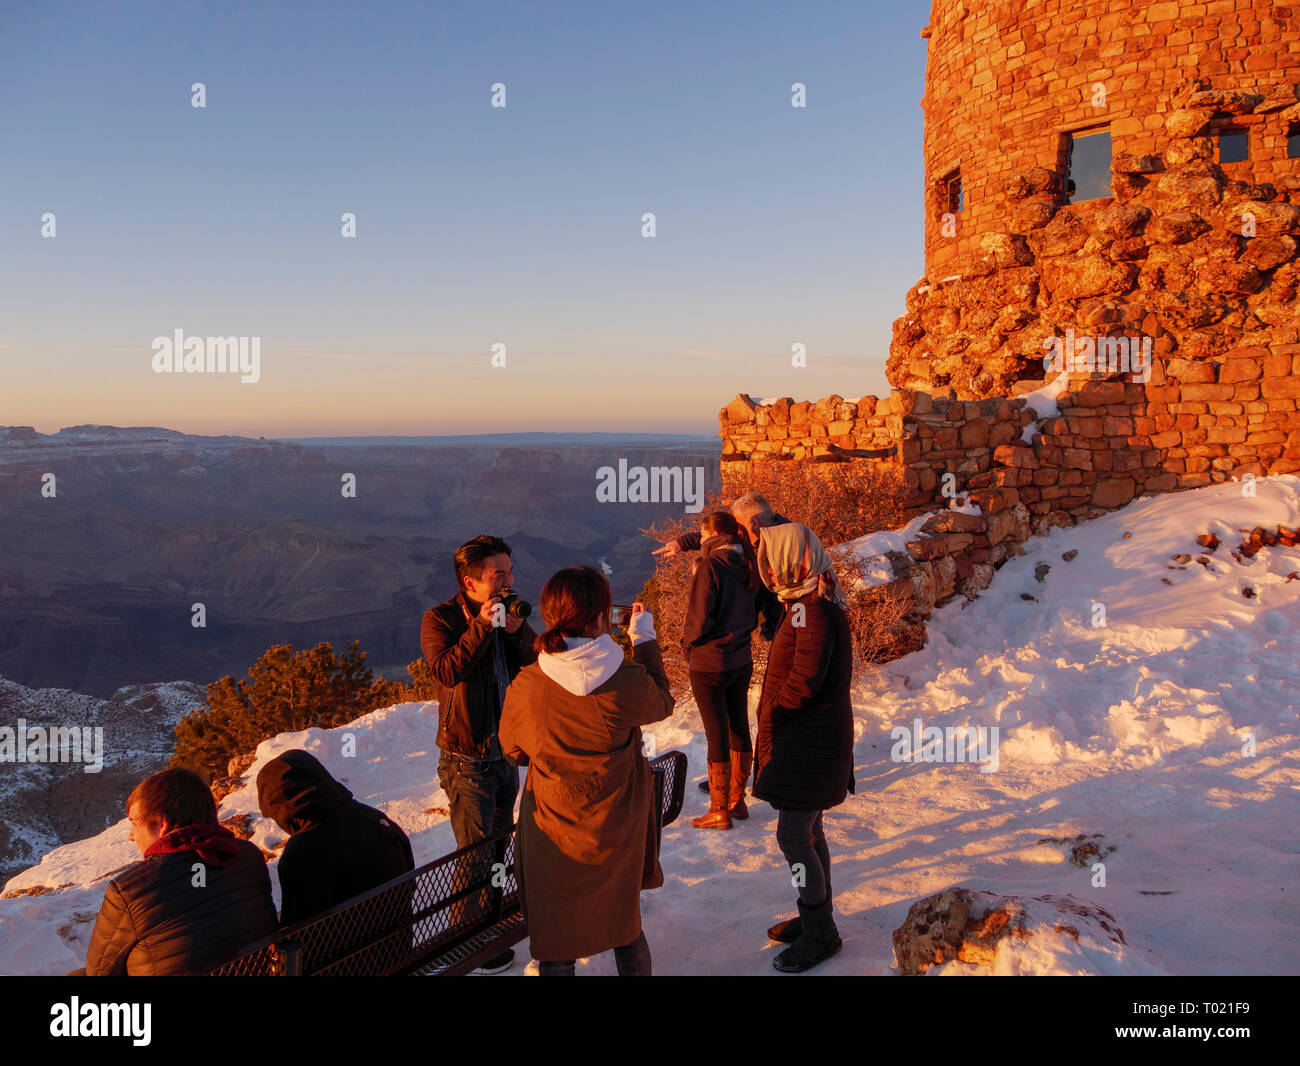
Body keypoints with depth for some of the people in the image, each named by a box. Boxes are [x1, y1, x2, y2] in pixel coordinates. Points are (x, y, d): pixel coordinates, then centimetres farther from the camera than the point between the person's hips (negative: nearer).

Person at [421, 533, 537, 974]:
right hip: (468, 760, -6)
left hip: (506, 751, 7)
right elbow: (446, 671, -28)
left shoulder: (506, 615, 4)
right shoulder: (440, 619, -13)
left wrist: (518, 631, -19)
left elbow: (537, 665, -2)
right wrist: (482, 627, -32)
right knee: (476, 855, 1)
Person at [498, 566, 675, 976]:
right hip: (618, 834, 0)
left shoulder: (526, 686, -19)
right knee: (626, 930, 25)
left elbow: (512, 747, 2)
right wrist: (644, 639, 12)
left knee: (557, 952, 17)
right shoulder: (629, 682, -22)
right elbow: (662, 703, 3)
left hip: (553, 840, 0)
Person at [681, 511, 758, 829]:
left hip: (709, 663, -7)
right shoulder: (746, 566, 4)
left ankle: (719, 811, 11)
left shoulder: (711, 565, -18)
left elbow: (700, 617, -20)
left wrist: (687, 645, -2)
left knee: (717, 735, 1)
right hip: (741, 660, 7)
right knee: (739, 730, 15)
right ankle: (737, 801, 27)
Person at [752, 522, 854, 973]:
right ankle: (817, 918, 32)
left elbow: (805, 677, -27)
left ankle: (820, 934, 10)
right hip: (813, 737, 10)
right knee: (808, 831, 19)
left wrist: (773, 716, -11)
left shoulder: (812, 607, -22)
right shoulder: (818, 601, 11)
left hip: (809, 743, -10)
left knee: (793, 836, -2)